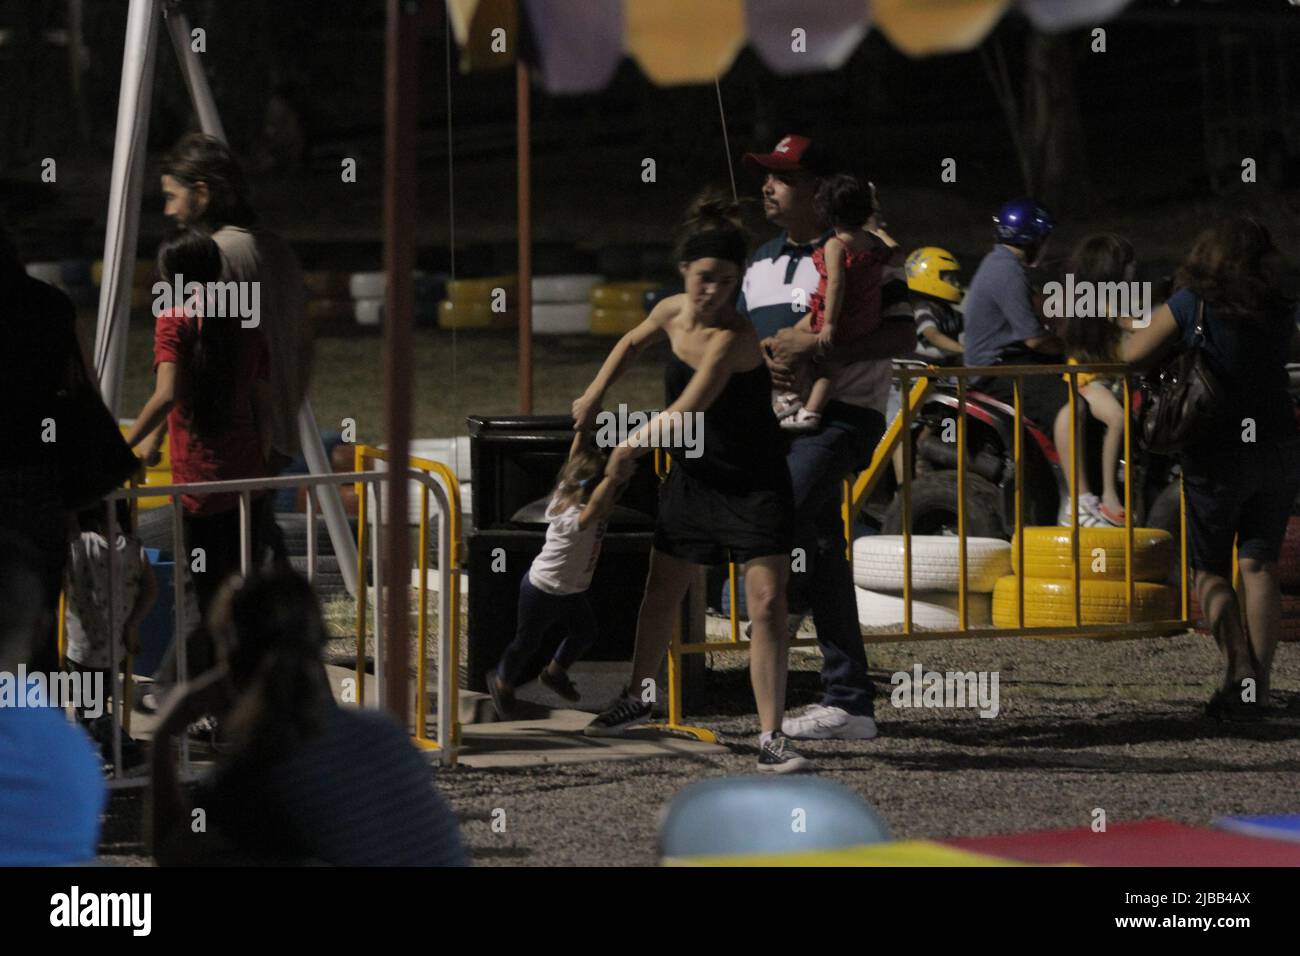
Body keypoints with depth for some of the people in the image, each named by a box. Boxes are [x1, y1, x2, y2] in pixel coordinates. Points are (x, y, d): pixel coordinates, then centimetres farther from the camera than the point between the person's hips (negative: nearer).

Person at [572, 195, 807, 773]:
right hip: (691, 480, 7)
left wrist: (628, 448, -14)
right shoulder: (674, 312, -4)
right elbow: (633, 344, 21)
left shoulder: (734, 337, -26)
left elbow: (685, 414, -27)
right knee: (660, 595, 17)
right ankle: (638, 699, 40)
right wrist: (592, 398, 19)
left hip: (753, 486, -7)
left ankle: (770, 736, -14)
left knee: (767, 601, -15)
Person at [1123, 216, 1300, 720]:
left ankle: (1238, 669, -11)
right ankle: (1257, 688, 2)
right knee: (1259, 567, 7)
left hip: (1218, 453, -3)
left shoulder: (1191, 305, -9)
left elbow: (1134, 354, -4)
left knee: (1211, 569, 8)